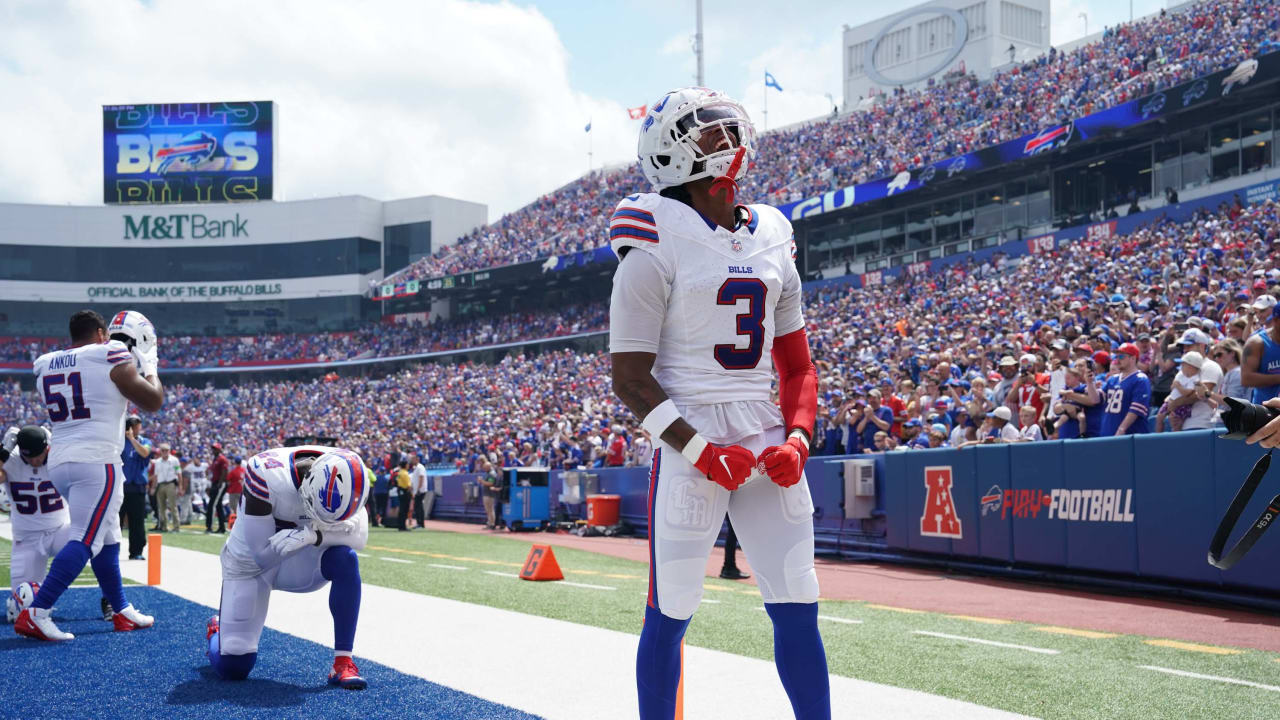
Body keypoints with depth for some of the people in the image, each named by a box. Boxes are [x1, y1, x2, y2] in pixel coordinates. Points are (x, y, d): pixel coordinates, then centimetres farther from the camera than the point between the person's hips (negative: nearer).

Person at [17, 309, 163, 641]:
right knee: (84, 541, -9)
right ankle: (35, 614, -17)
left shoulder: (46, 364, 12)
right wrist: (148, 364, 15)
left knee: (107, 539, 17)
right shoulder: (111, 357, -6)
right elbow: (153, 402, 1)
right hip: (96, 462, -8)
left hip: (59, 462, 8)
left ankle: (122, 612, 25)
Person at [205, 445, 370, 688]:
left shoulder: (344, 471, -22)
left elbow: (359, 536, -23)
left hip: (295, 561, 3)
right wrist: (316, 532, -35)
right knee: (232, 668, -5)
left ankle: (343, 662, -20)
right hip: (250, 565, -3)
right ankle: (216, 631, 34)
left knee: (345, 559, -30)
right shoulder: (268, 476, -35)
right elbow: (263, 556, -30)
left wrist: (314, 535, -40)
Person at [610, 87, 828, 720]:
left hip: (768, 444, 5)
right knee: (671, 612, 2)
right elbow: (630, 379, -8)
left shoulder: (771, 239, 13)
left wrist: (797, 439, -1)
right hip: (690, 443, -5)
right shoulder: (657, 246, -6)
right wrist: (700, 451, -16)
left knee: (797, 609, 5)